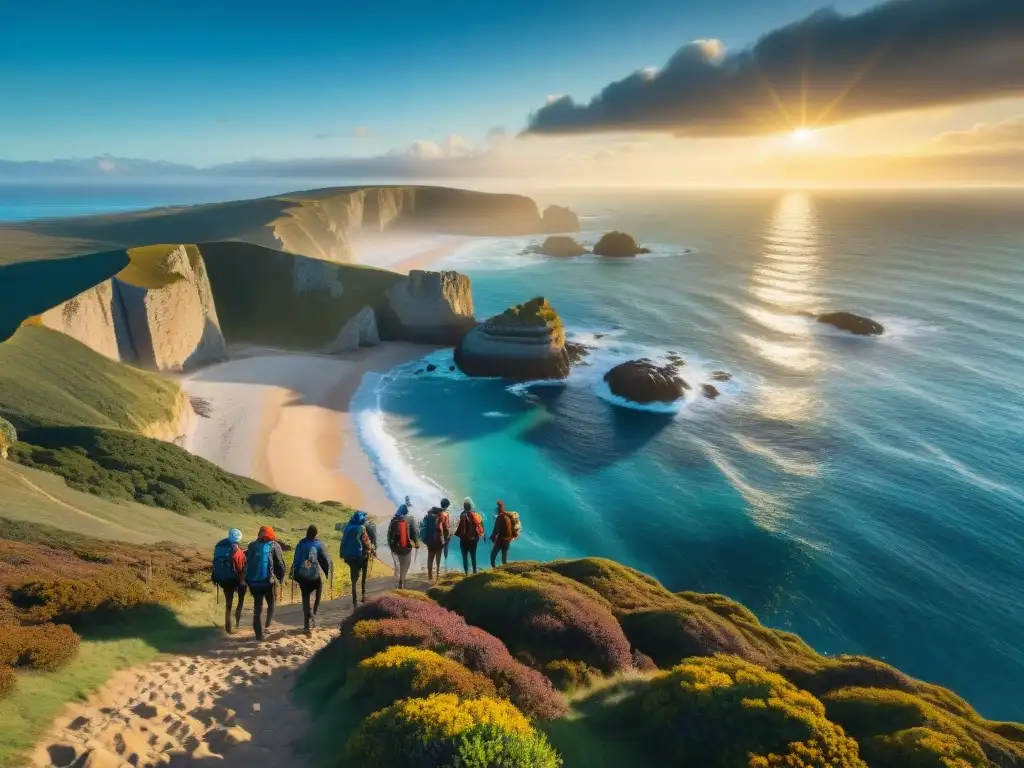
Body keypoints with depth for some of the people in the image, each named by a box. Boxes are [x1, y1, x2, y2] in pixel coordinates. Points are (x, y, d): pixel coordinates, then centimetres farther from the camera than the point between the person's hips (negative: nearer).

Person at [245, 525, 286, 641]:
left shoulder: (252, 546, 9)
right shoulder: (274, 546, -3)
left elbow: (246, 563, 8)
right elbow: (280, 564, -5)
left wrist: (248, 580, 14)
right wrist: (281, 578, 10)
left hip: (253, 582, 3)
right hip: (269, 581, -3)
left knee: (257, 608, 11)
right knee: (271, 604, 18)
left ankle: (259, 634, 9)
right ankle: (267, 625, 2)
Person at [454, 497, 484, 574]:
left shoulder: (464, 515, -14)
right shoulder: (476, 514, 5)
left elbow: (462, 527, -18)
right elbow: (481, 525, 6)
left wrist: (460, 535, -6)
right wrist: (478, 536, 12)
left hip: (465, 539, -5)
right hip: (474, 539, 5)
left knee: (465, 556, 3)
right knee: (473, 556, 15)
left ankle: (466, 572, 2)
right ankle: (474, 571, 18)